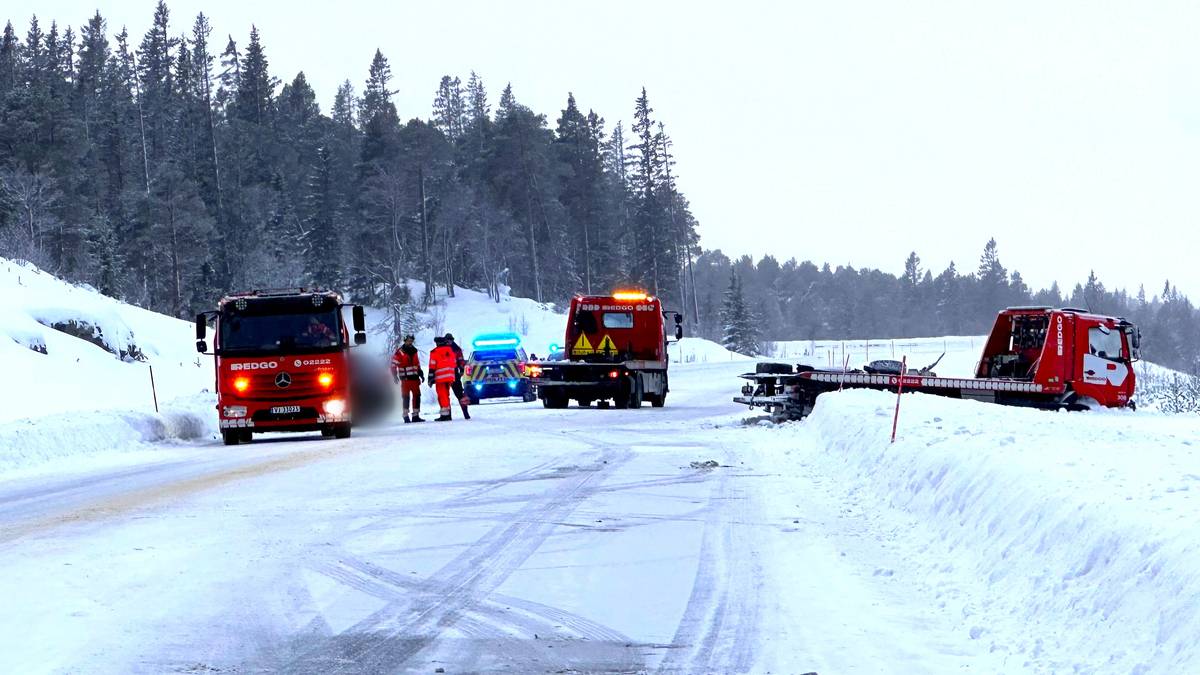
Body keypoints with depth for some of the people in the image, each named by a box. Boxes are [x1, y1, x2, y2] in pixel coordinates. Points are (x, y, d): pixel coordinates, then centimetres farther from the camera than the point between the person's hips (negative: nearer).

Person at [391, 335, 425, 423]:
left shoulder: (414, 351, 14)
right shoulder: (399, 352, -7)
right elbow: (393, 365, -8)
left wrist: (421, 374, 17)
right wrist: (395, 376, -15)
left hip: (415, 378, 6)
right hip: (405, 379, -6)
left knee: (417, 396, 5)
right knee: (406, 397, -4)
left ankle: (416, 415, 12)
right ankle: (406, 416, 1)